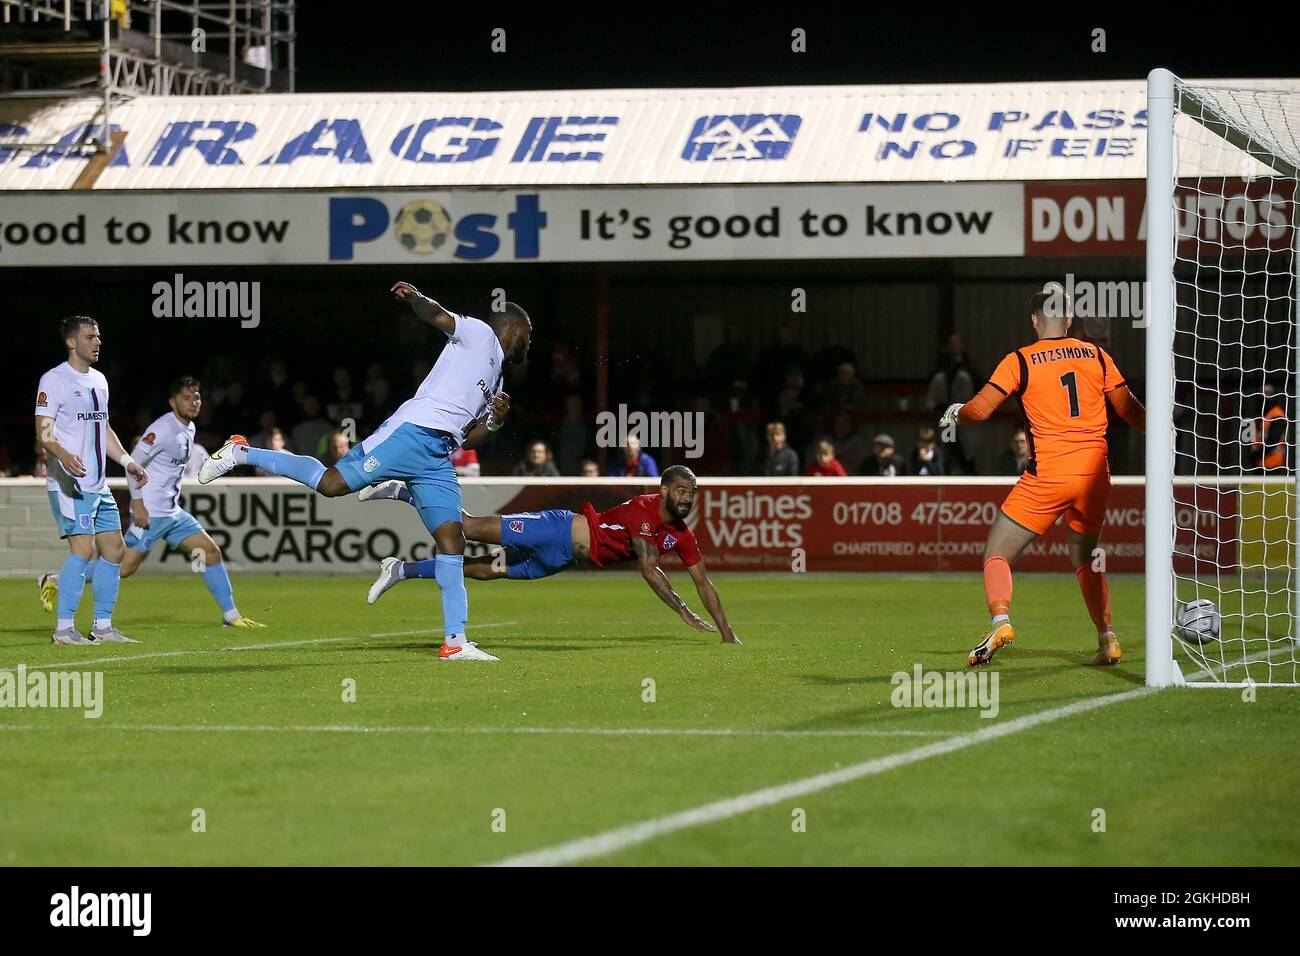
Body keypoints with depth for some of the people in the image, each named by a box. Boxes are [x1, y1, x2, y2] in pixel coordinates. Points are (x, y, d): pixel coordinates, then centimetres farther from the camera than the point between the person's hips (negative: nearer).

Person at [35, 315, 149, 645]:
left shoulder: (99, 380, 18)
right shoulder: (54, 380, -8)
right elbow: (43, 431, -16)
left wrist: (126, 460, 18)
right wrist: (64, 456, -33)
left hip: (99, 486, 9)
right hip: (70, 484, -9)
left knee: (114, 549, 6)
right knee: (83, 549, -16)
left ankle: (102, 626, 13)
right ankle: (63, 628, -11)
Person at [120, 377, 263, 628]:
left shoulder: (189, 429, 12)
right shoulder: (164, 428, -15)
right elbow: (133, 463, -18)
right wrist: (137, 504, -21)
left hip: (172, 511, 9)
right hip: (150, 513, -9)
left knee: (211, 552, 3)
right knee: (124, 568, -11)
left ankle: (231, 614, 7)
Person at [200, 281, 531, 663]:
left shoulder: (495, 380, 31)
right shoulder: (479, 334, 8)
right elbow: (437, 315, -10)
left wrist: (494, 420, 11)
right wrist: (415, 298, -31)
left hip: (438, 458, 8)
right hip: (413, 431, -8)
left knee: (452, 538, -2)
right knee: (332, 483, -17)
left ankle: (454, 642, -5)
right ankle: (242, 453, 1)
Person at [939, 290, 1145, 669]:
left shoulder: (1020, 361, -1)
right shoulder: (1096, 356, 9)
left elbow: (979, 410, -7)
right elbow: (1130, 409, 14)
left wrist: (954, 415, 16)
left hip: (1048, 474, -4)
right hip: (1094, 471, 4)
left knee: (997, 555, 1)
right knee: (1085, 559, 24)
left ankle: (1000, 620, -24)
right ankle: (1107, 639, 15)